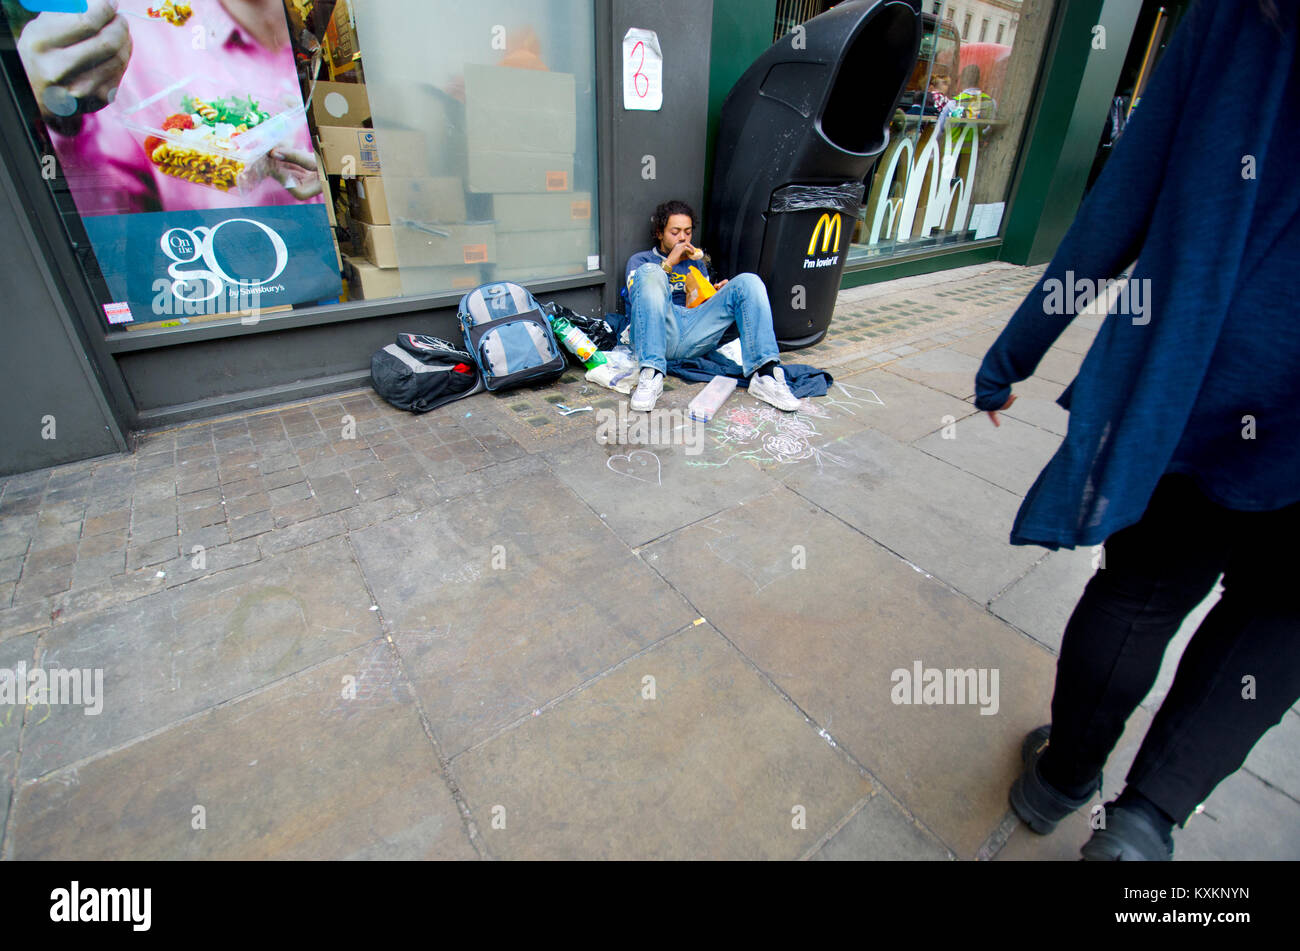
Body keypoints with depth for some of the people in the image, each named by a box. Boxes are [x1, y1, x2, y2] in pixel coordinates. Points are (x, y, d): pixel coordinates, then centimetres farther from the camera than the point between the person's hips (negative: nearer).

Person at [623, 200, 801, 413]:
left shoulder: (697, 262, 35)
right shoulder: (640, 259, 22)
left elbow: (707, 304, 28)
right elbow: (636, 297, 2)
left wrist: (719, 294, 5)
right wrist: (668, 263, -4)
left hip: (697, 336, 3)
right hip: (659, 332, -3)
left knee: (748, 282, -13)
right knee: (650, 272, -28)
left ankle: (765, 374, -33)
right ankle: (651, 375, -41)